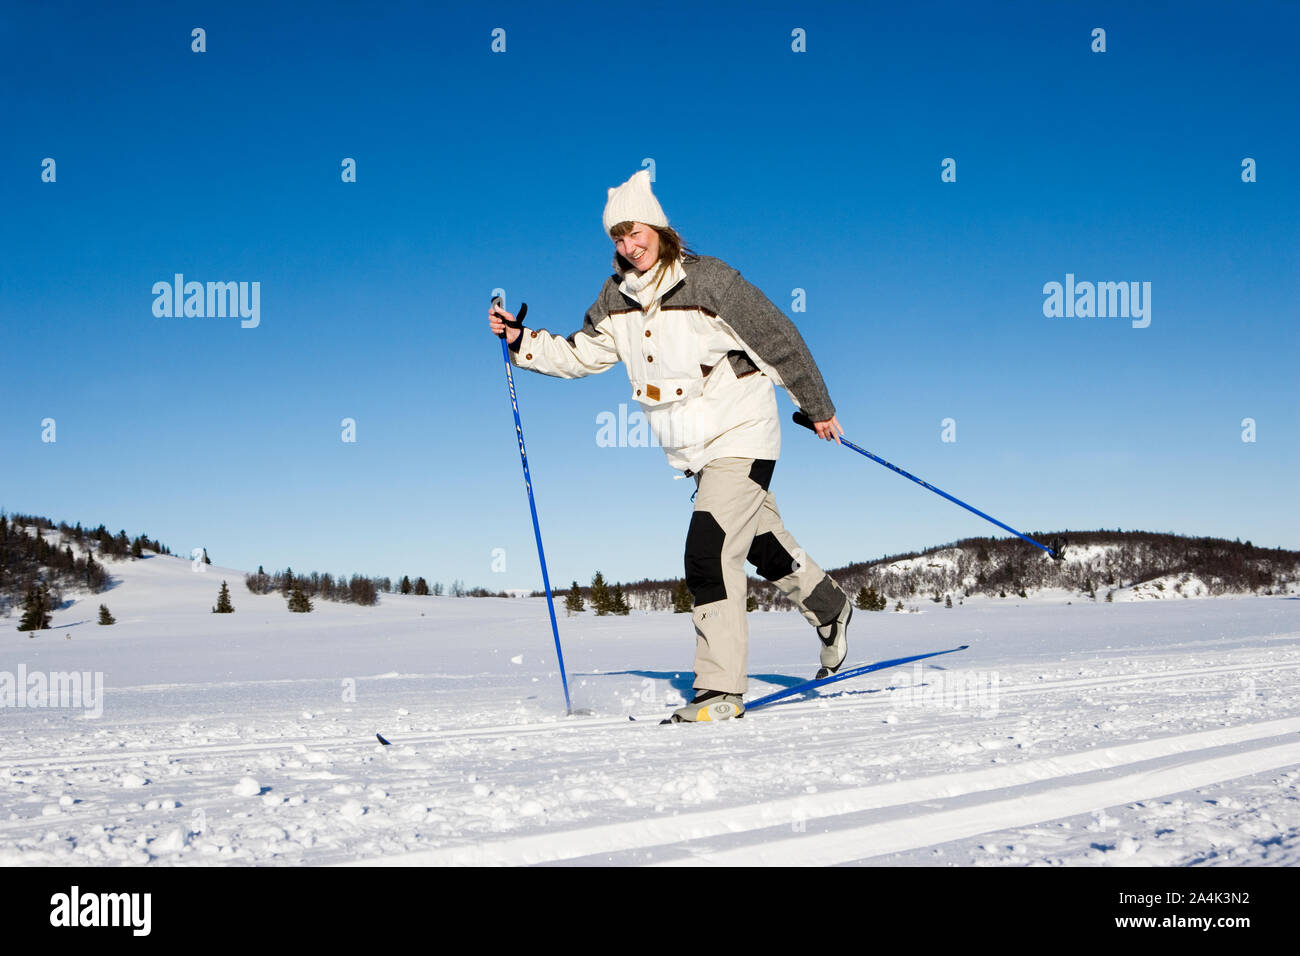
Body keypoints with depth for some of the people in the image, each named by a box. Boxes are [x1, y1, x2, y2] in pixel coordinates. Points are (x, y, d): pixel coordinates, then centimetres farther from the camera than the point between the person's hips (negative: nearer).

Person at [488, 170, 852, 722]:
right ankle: (829, 609, 47)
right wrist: (523, 343, -5)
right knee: (764, 544, 21)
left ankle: (720, 691, -11)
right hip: (694, 449, 7)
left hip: (741, 438, -7)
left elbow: (777, 339, -10)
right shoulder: (617, 296, 1)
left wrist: (817, 408, -2)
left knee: (707, 553, -17)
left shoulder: (709, 281, -17)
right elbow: (582, 354, 10)